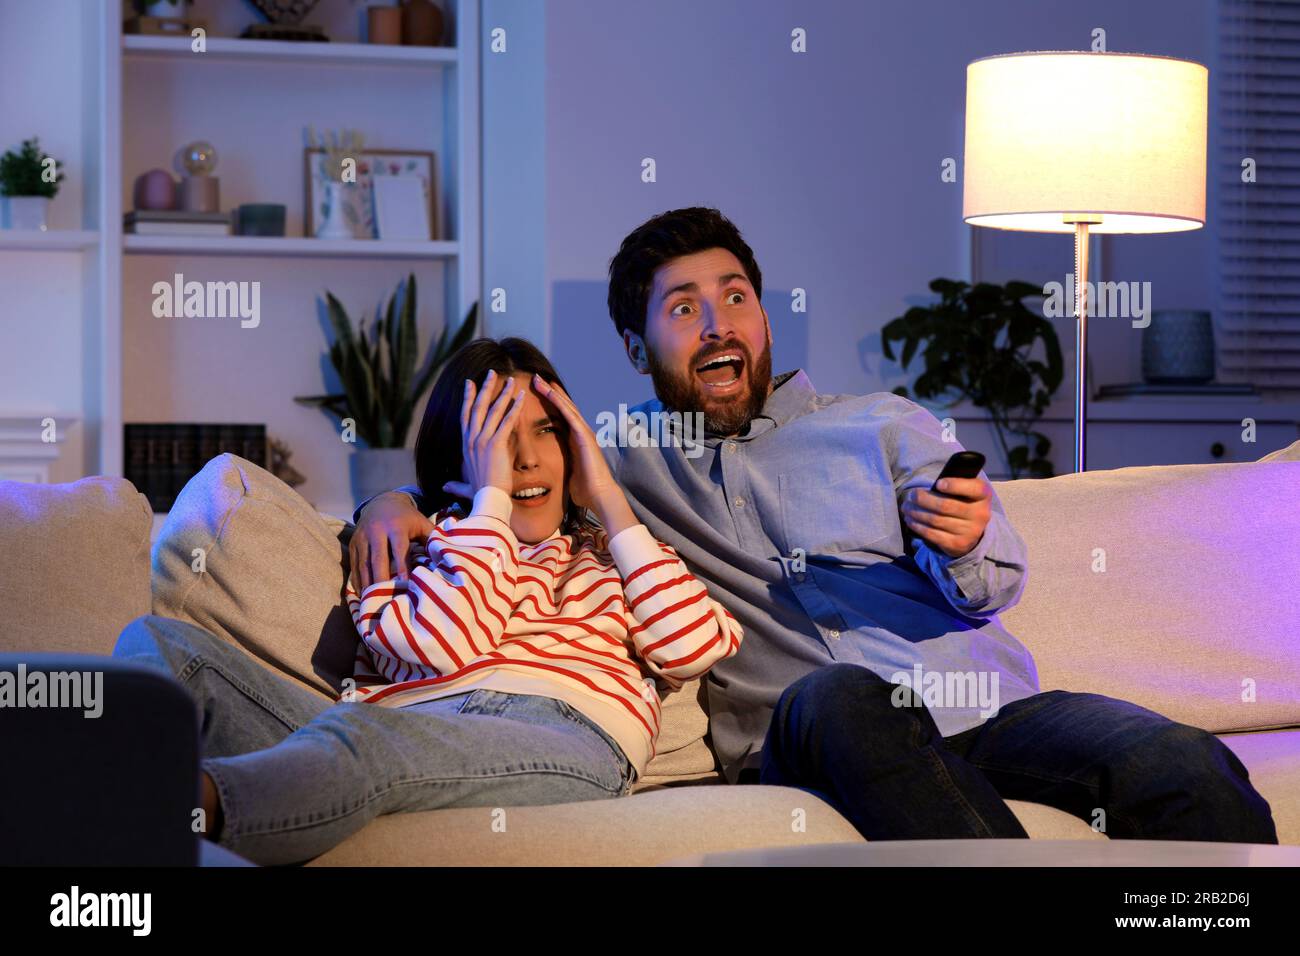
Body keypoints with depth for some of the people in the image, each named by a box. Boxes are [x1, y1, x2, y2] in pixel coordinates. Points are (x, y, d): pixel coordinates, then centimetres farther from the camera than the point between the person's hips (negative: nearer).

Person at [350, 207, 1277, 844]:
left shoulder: (884, 424, 24)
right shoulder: (619, 468, 24)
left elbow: (992, 583, 11)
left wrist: (967, 544, -15)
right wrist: (397, 498, 9)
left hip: (985, 703, 2)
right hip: (809, 739, -2)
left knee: (1185, 768, -30)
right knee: (835, 695, -41)